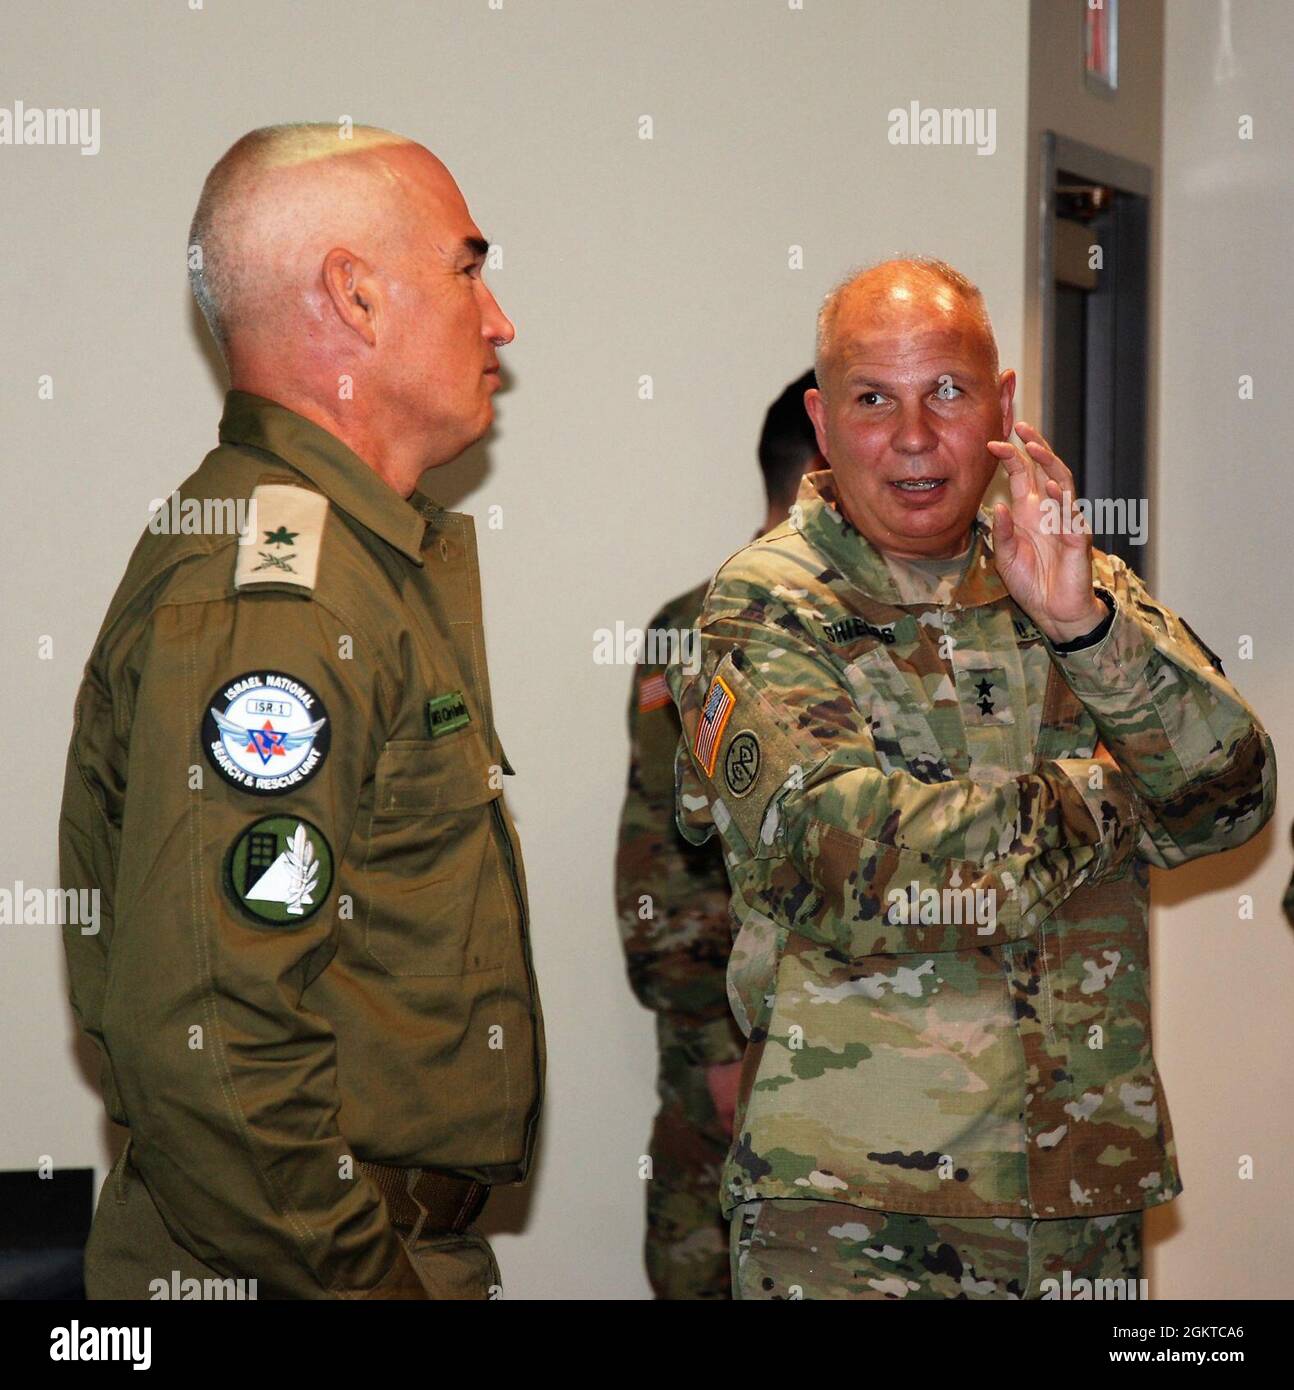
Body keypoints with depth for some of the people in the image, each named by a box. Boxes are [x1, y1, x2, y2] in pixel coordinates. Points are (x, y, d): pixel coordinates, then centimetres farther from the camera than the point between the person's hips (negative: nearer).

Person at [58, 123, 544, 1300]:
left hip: (393, 1241, 10)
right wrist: (373, 1281, -20)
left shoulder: (366, 561, 14)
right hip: (290, 1272, -10)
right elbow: (209, 1047, -27)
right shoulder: (265, 596, -20)